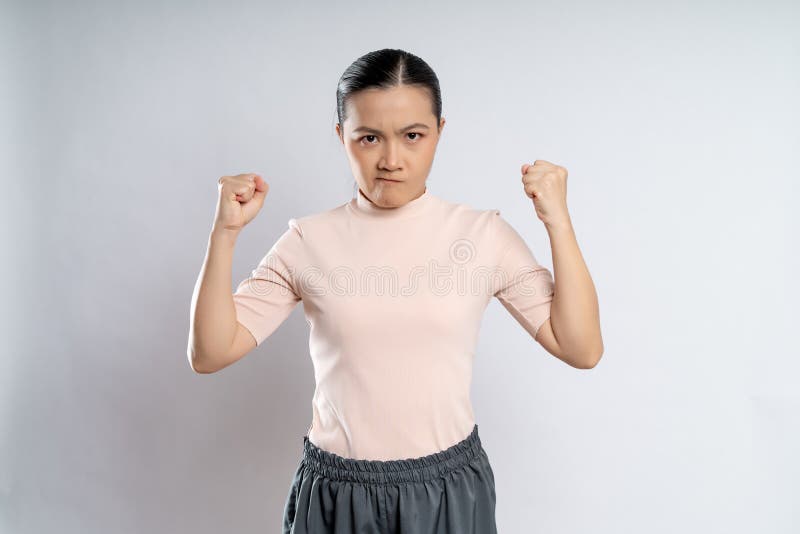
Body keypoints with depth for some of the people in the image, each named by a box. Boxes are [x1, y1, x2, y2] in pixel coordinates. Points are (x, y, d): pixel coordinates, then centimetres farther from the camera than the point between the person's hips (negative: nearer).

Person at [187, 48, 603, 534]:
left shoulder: (485, 234, -7)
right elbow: (210, 354, -6)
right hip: (337, 493, 1)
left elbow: (582, 350, -9)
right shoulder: (308, 241, -6)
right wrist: (225, 232, -15)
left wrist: (558, 222, -14)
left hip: (449, 487, 0)